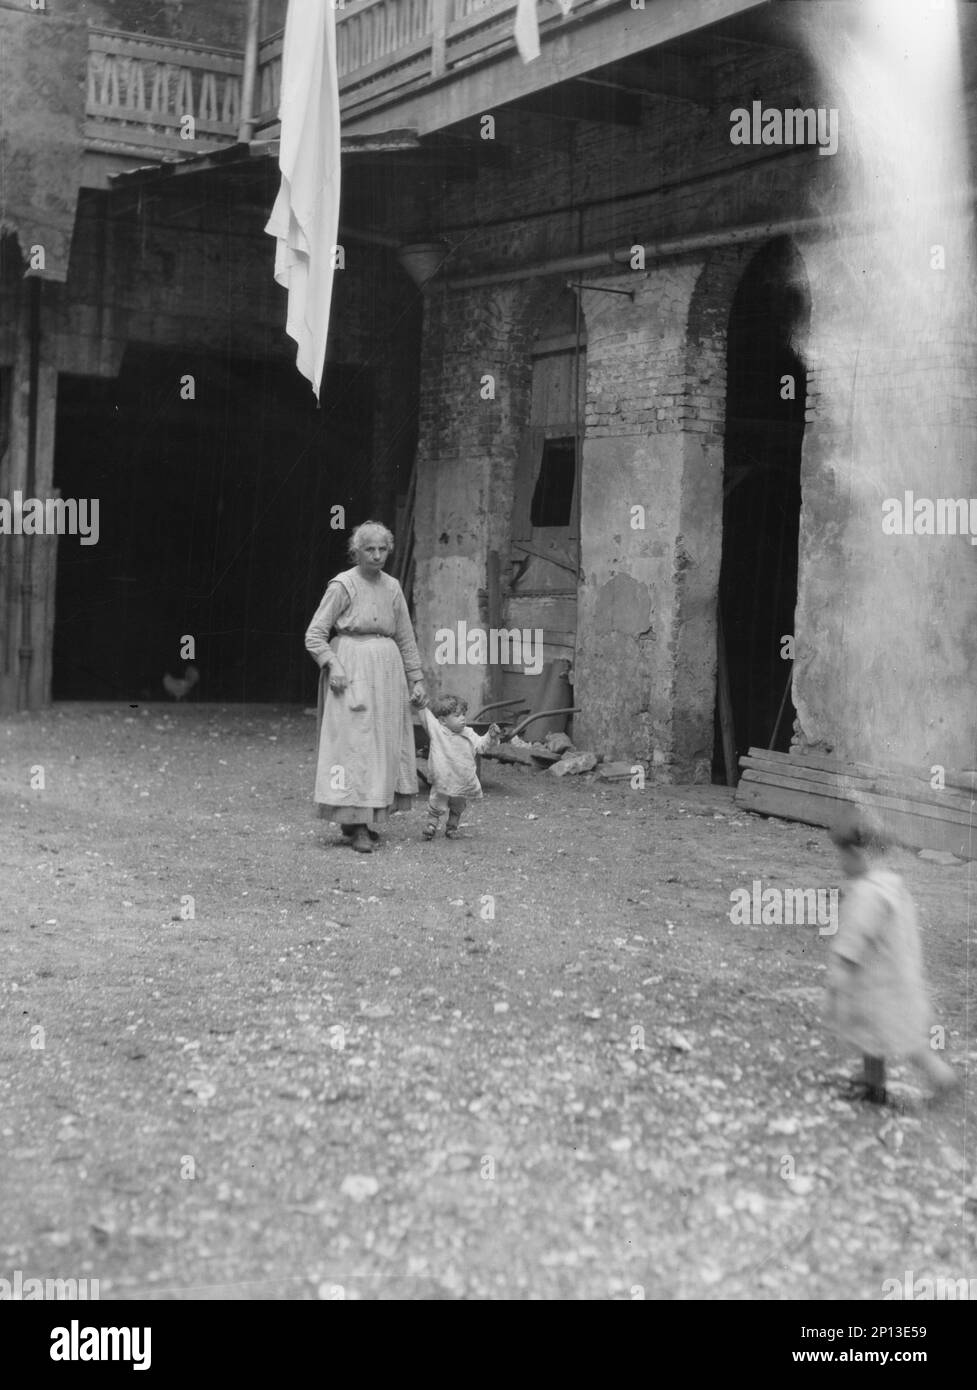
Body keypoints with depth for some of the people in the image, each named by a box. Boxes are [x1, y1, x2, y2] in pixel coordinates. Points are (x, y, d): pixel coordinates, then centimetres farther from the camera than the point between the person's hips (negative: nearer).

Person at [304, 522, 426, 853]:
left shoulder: (392, 587, 10)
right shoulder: (343, 585, -4)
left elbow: (406, 638, 17)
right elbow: (314, 635, -4)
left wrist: (416, 678, 13)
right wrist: (332, 665, -16)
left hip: (387, 671, 6)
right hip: (351, 670, -6)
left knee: (385, 744, 5)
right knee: (354, 742, -9)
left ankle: (370, 819, 14)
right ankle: (356, 825, -10)